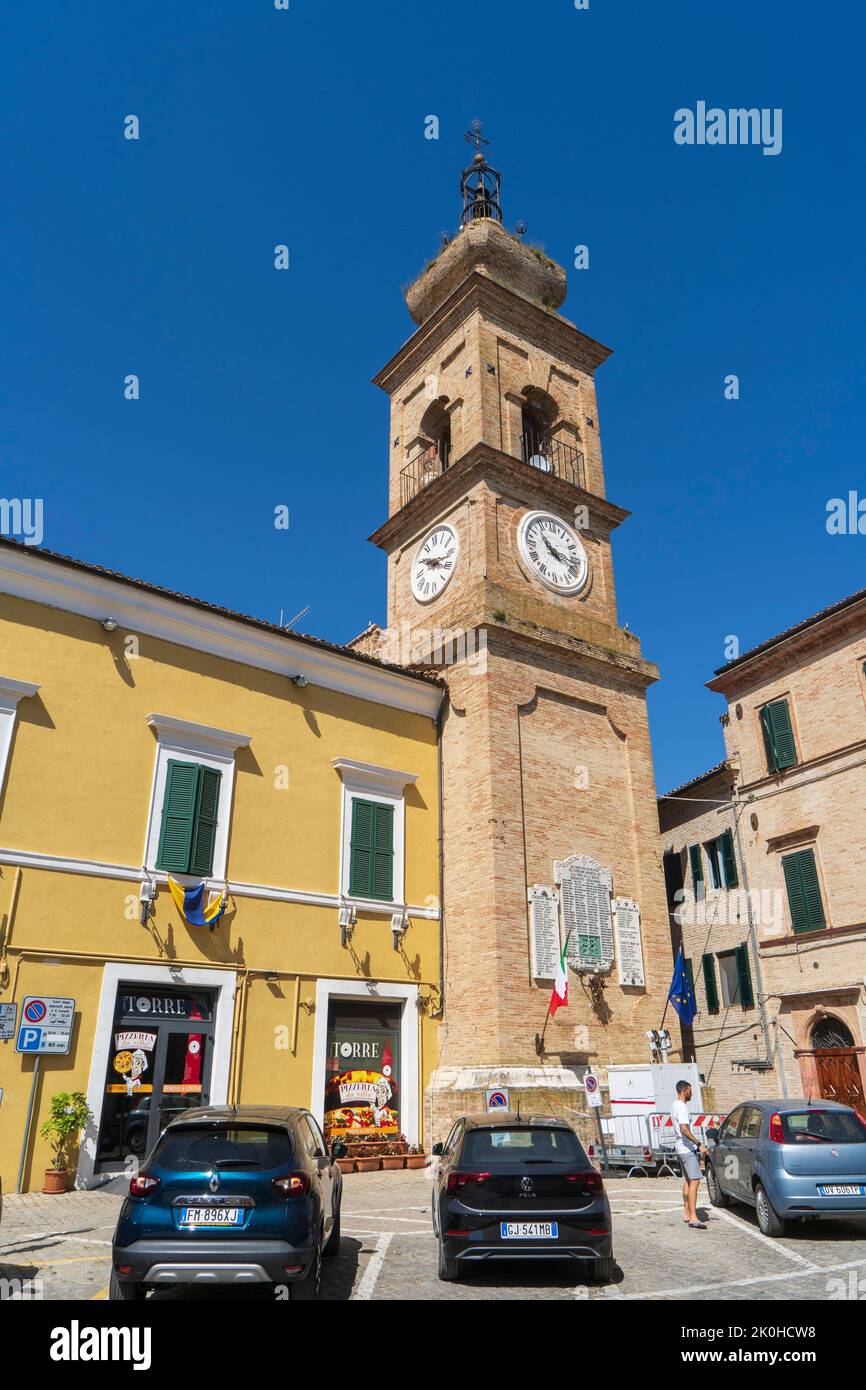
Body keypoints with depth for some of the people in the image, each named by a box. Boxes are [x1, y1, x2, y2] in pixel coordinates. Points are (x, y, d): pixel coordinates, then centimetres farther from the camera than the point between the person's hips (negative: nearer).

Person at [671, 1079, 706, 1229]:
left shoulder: (675, 1105, 14)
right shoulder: (682, 1107, -18)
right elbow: (684, 1129, -30)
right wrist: (699, 1144, -28)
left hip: (682, 1149, 11)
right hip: (688, 1150, -11)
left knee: (687, 1181, 17)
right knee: (694, 1181, -14)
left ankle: (686, 1214, 23)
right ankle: (693, 1219, -19)